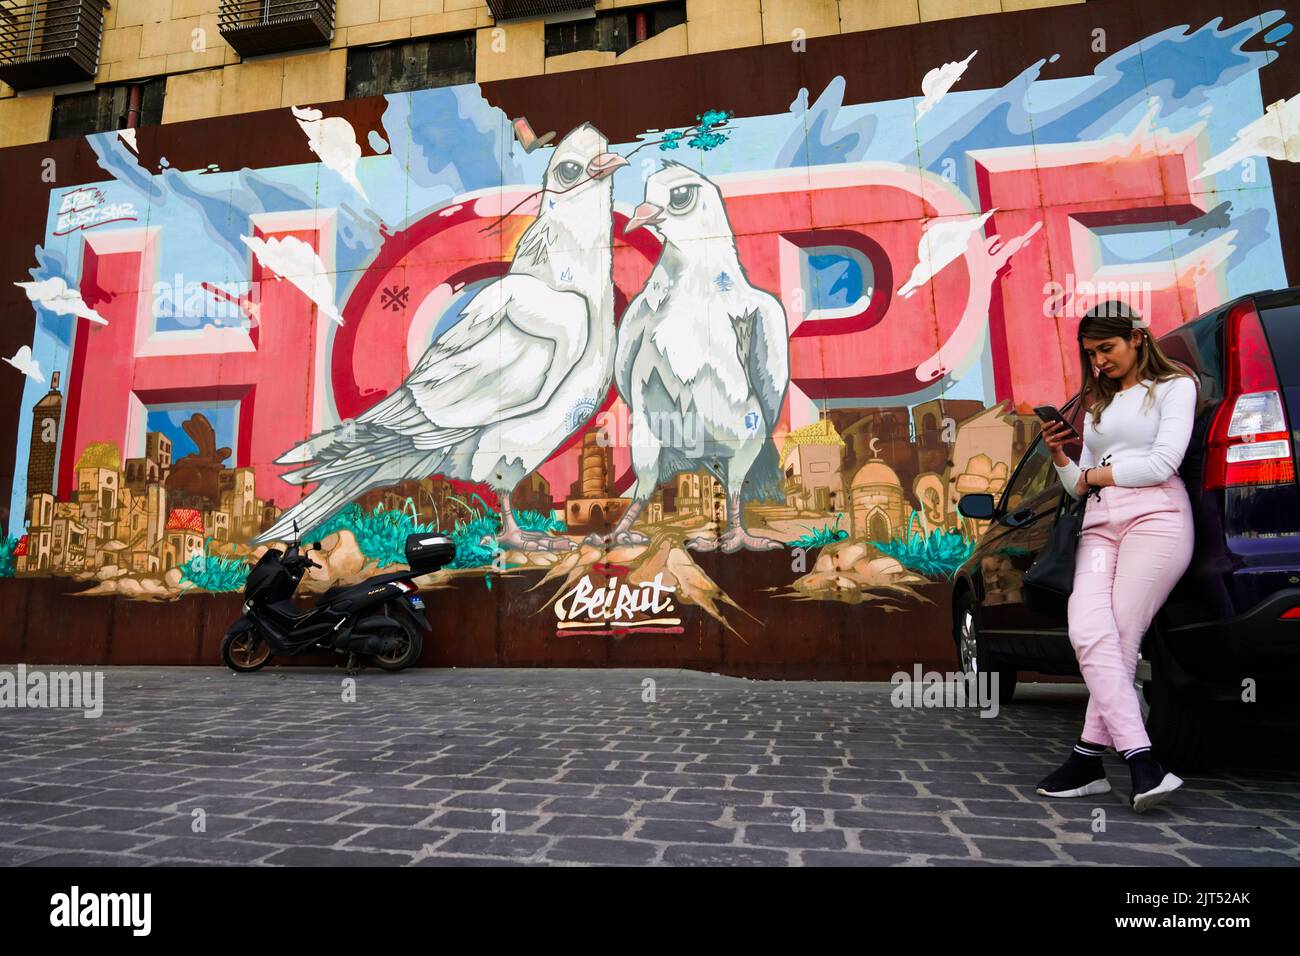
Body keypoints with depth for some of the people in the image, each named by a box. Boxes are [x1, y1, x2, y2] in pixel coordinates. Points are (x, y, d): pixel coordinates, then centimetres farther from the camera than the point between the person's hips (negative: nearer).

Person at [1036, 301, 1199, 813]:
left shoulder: (1174, 385, 12)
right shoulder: (1097, 404, 30)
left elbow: (1163, 464, -3)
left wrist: (1096, 474, 7)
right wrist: (1060, 456, 6)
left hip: (1155, 517, -5)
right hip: (1099, 525, 5)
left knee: (1118, 638, -16)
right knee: (1088, 632, -19)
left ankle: (1089, 757, -12)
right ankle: (1142, 762, -22)